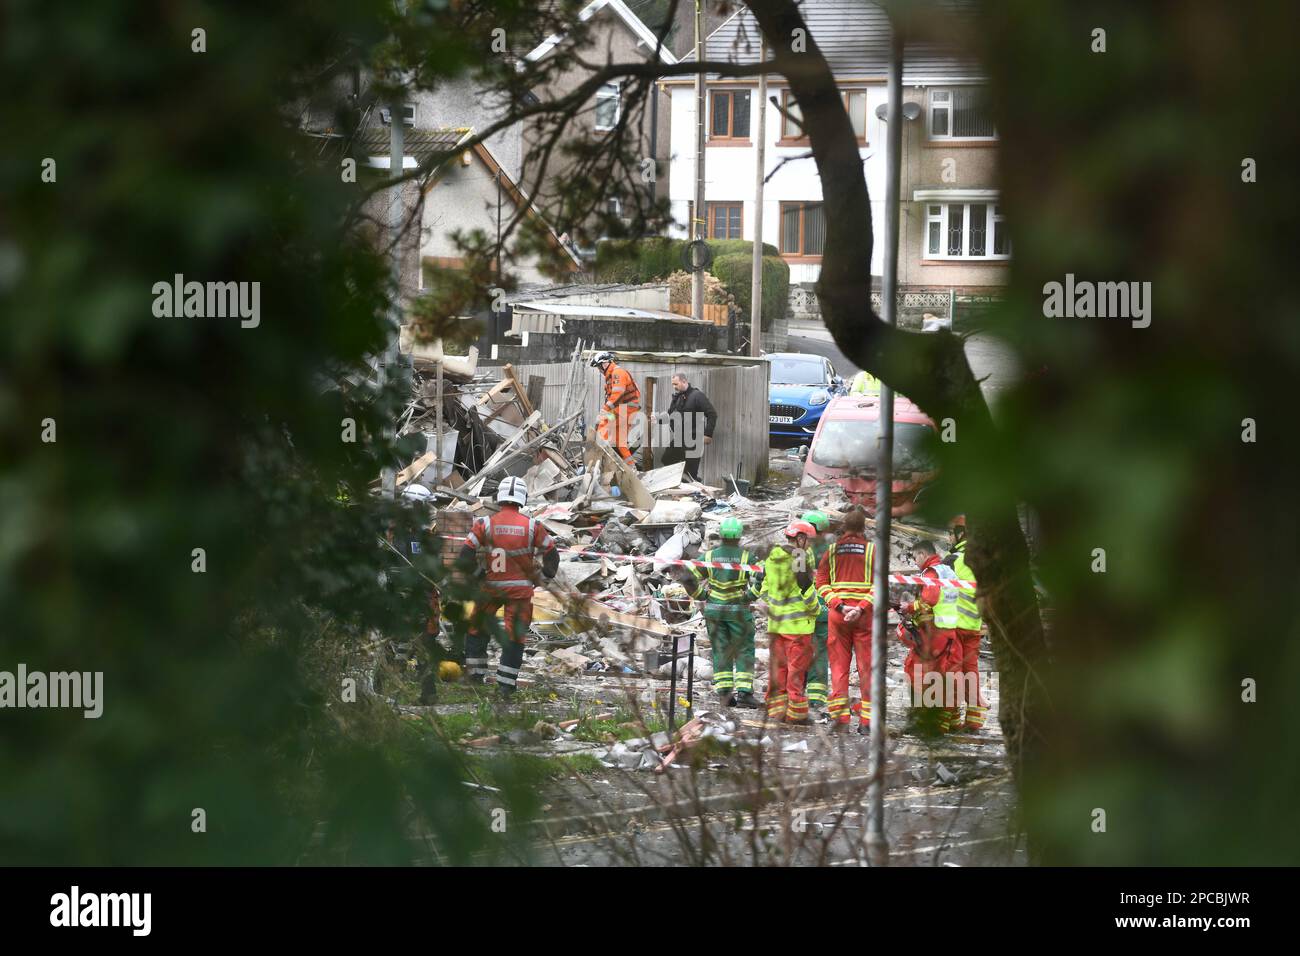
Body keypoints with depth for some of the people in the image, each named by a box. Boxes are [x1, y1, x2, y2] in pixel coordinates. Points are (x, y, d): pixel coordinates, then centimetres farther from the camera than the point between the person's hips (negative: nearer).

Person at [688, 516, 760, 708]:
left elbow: (691, 577, -5)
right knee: (743, 651, 6)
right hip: (739, 611, -2)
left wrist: (700, 595, 12)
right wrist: (749, 596, 0)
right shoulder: (746, 556, -10)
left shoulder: (709, 555, -3)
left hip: (714, 610, 2)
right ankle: (744, 692, -3)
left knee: (721, 651, 10)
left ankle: (724, 693, 6)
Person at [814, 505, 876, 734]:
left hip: (838, 614, 2)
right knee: (867, 667, 2)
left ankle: (839, 717, 1)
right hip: (865, 616, -2)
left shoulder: (832, 551, 6)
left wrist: (839, 606, -9)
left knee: (839, 665, 8)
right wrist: (861, 608, -17)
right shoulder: (872, 550, -2)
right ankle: (867, 721, -1)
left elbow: (821, 582, -1)